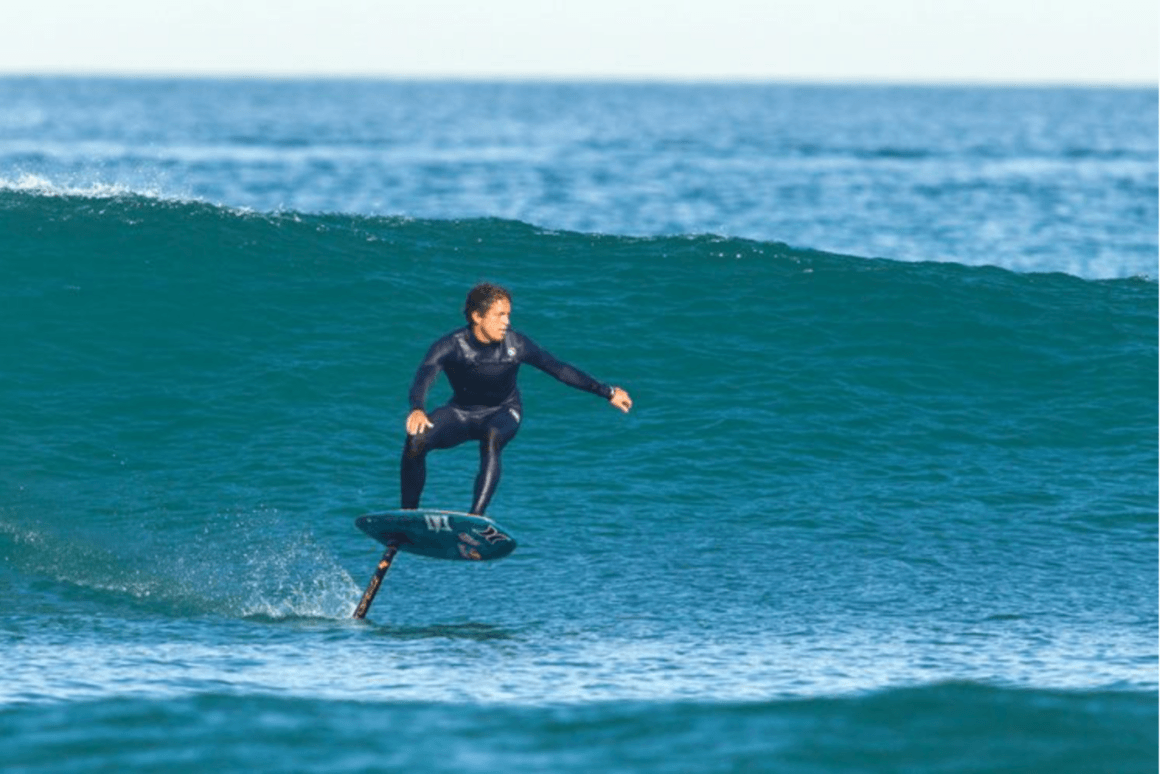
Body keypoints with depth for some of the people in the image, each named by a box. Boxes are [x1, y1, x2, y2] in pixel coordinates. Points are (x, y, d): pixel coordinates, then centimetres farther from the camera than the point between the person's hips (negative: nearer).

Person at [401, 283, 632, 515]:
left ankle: (476, 517, -43)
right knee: (416, 439, -26)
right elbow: (424, 376, -38)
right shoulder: (451, 346, -23)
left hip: (503, 411, 0)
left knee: (491, 439, -37)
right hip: (462, 412, 0)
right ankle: (408, 515, -9)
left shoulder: (516, 345, -18)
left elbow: (559, 369, -8)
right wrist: (417, 409, -61)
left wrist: (608, 392, -6)